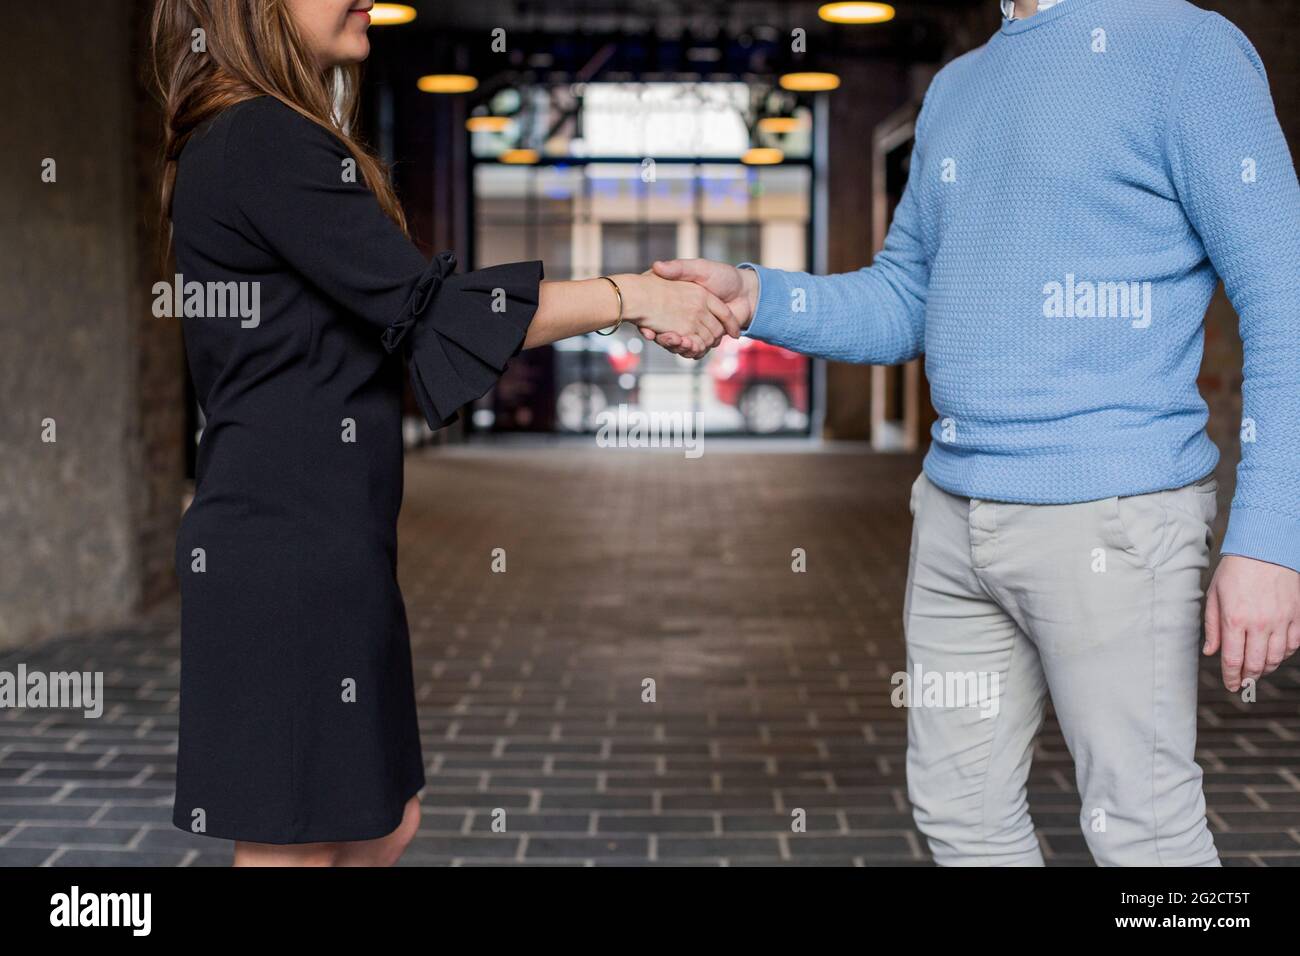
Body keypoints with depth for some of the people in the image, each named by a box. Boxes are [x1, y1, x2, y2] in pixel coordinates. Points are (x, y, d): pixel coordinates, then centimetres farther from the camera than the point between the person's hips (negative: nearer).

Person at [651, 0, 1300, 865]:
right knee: (958, 809, 15)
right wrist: (752, 297, -1)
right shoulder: (956, 88, 16)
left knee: (1143, 828, 1)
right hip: (954, 515, 7)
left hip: (1108, 519, -7)